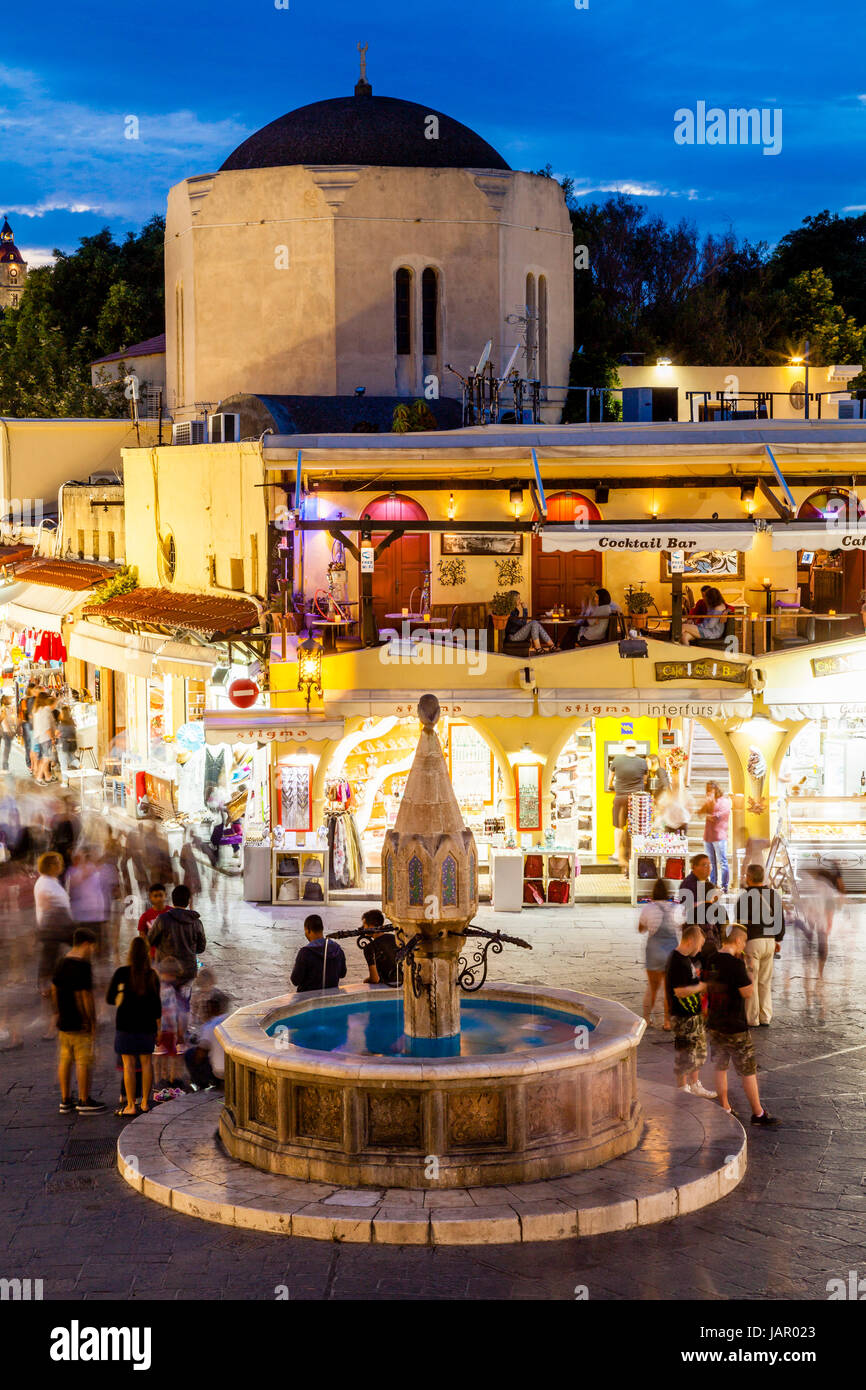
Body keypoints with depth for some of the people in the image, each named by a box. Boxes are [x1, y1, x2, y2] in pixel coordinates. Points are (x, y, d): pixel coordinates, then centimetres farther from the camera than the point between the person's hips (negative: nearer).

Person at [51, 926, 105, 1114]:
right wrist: (92, 1020, -14)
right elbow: (85, 995, -20)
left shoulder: (62, 963, 11)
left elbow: (54, 989, 18)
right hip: (80, 1023, -9)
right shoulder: (82, 966, -17)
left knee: (65, 1060, 11)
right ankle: (84, 1102, 2)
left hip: (64, 1021, 9)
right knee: (84, 1061, -2)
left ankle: (65, 1101, 15)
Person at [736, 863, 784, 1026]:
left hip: (752, 942, -6)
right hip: (770, 941, 6)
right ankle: (765, 1018, 14)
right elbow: (781, 920, 16)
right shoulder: (774, 895, 9)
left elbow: (742, 924, -9)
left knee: (750, 982, -1)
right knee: (765, 982, 13)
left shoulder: (745, 897, -9)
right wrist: (778, 940, 24)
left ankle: (752, 1020, 1)